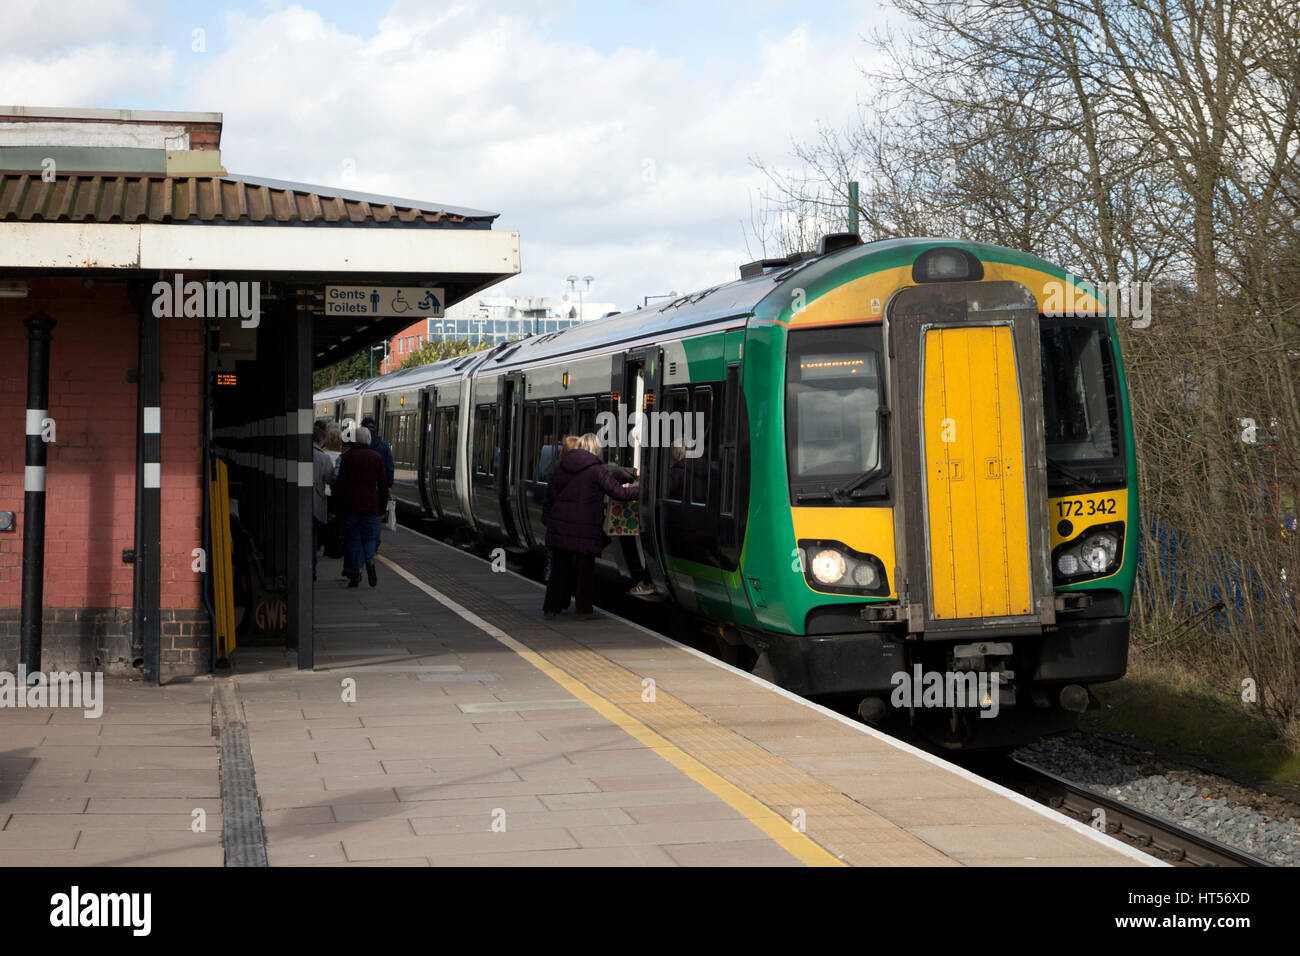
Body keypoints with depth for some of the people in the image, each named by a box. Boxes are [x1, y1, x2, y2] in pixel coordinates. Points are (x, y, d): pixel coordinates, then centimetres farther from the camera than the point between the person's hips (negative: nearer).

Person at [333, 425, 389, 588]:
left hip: (350, 504, -1)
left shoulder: (347, 457, 0)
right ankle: (370, 561, -22)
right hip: (371, 504, 1)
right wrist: (382, 508, 8)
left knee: (353, 539, 5)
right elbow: (383, 485, 3)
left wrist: (337, 507, 1)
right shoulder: (376, 457, 4)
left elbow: (340, 483, -3)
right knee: (369, 537, 8)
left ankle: (354, 576, 2)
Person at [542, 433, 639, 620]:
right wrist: (639, 490, 5)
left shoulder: (562, 466, 6)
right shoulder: (597, 470, -10)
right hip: (585, 527, -4)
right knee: (585, 568, 7)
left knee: (559, 567, 12)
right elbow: (619, 493, -9)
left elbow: (550, 493, 12)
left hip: (560, 525, 5)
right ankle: (584, 609, 13)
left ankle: (551, 607, 16)